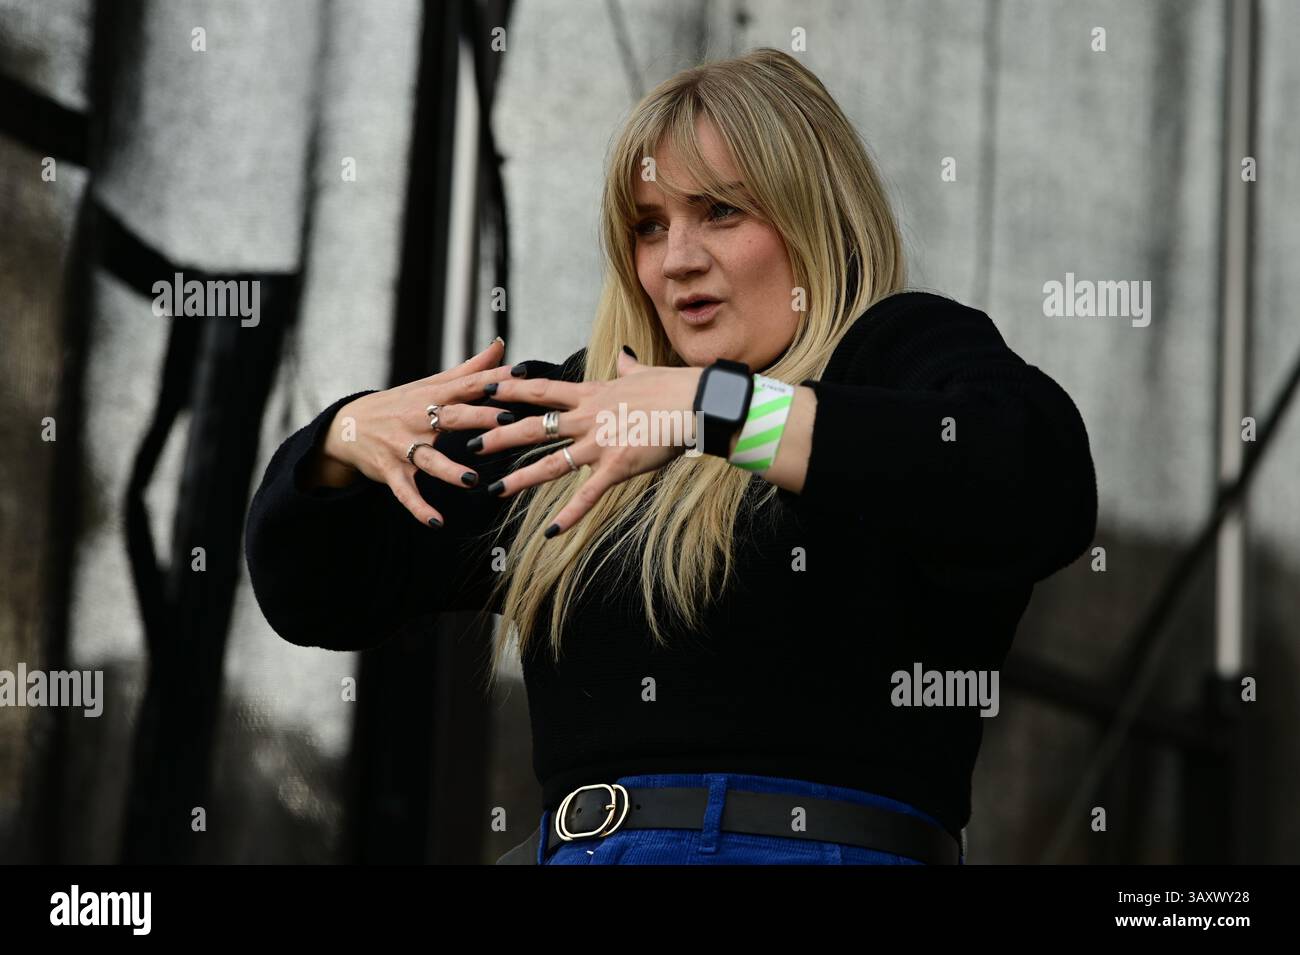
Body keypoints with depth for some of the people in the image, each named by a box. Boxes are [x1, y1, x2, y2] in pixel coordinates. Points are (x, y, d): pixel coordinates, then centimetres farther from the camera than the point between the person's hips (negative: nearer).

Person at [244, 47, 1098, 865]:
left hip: (808, 844, -7)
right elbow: (318, 594, 24)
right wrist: (344, 440, 2)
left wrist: (716, 410, -24)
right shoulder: (582, 412, 20)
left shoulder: (898, 353, 2)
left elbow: (1043, 483, -23)